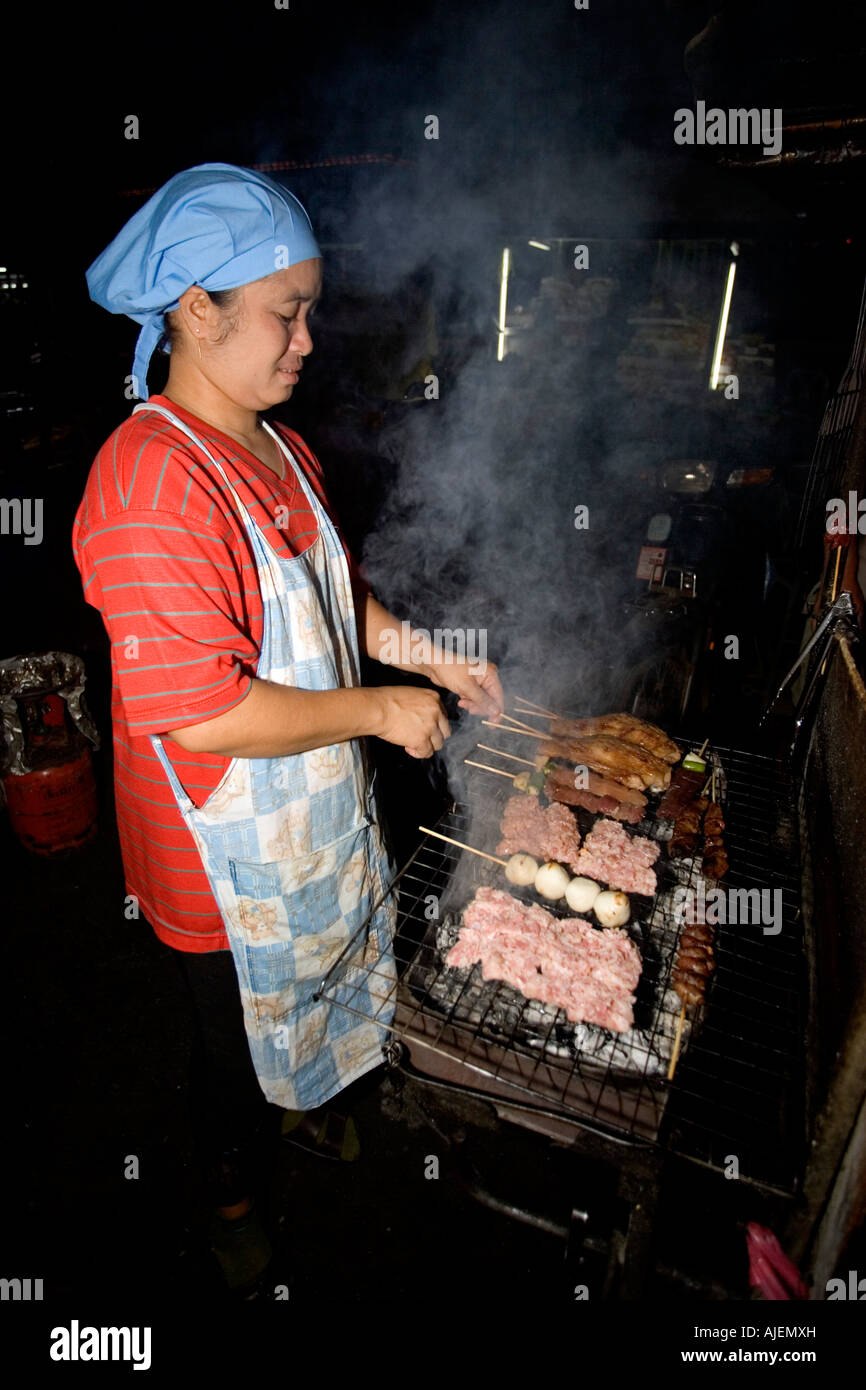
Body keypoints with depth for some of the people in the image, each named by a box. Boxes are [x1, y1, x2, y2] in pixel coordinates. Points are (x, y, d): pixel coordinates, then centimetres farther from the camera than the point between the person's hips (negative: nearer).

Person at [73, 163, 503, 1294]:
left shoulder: (283, 453, 3)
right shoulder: (149, 485, -28)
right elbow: (198, 712, -32)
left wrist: (434, 659, 2)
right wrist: (380, 710, -23)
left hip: (317, 818, 8)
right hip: (223, 855, -8)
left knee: (312, 992, 31)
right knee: (235, 1029, 20)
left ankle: (300, 1102, 63)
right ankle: (230, 1189, 51)